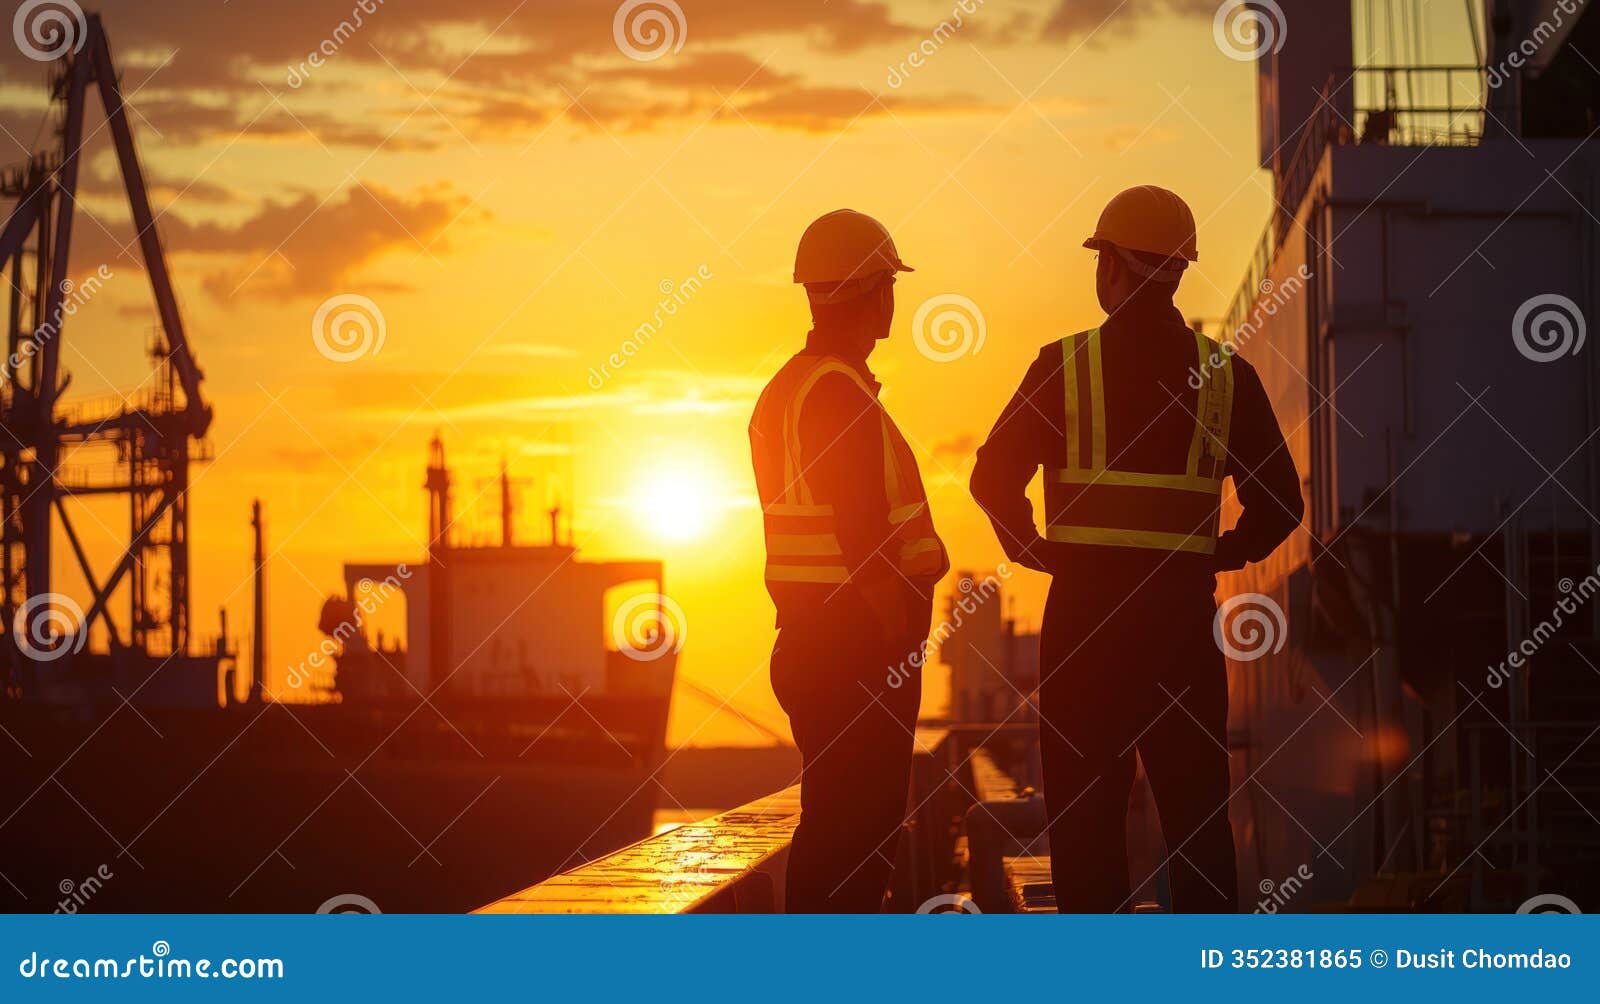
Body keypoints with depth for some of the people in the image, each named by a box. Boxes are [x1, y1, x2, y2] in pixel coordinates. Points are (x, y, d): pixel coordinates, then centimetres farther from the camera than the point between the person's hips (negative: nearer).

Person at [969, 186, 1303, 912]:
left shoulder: (1064, 366, -3)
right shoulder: (1224, 374, 3)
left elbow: (994, 477, -8)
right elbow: (1278, 502, -1)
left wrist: (1034, 551, 6)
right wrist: (1218, 554, 13)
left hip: (1084, 608, -2)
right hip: (1184, 613, 2)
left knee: (1086, 807, 4)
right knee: (1196, 807, 8)